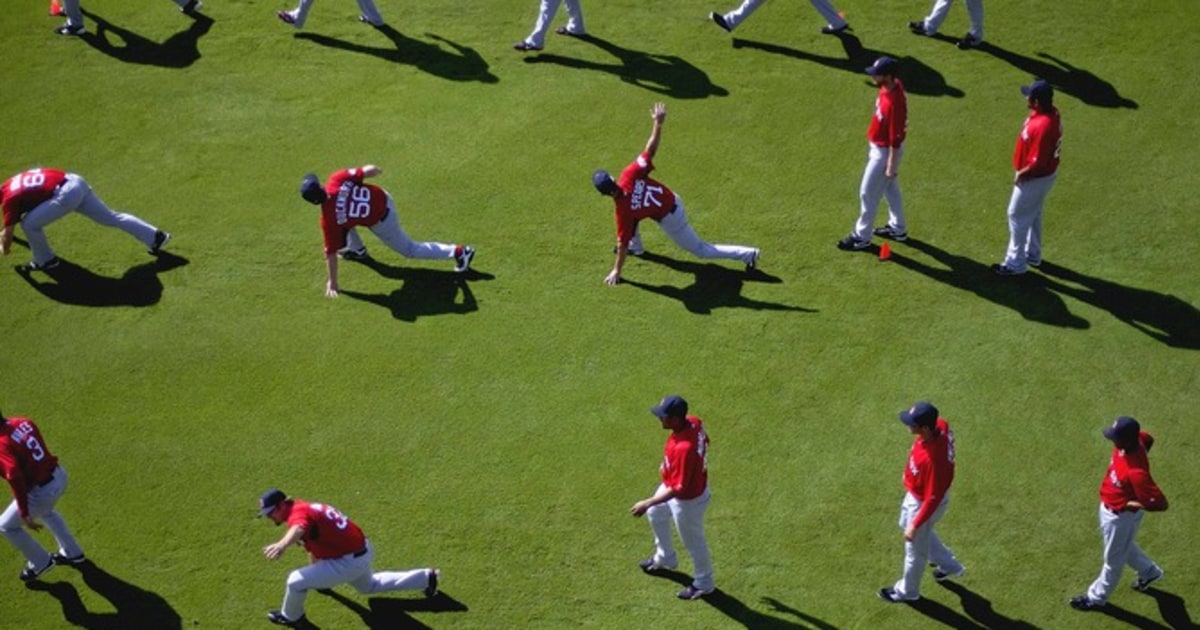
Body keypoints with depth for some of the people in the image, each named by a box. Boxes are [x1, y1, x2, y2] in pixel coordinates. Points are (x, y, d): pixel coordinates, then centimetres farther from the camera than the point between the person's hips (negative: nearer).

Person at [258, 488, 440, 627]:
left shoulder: (297, 513, -23)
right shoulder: (304, 508, 8)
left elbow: (298, 530, -50)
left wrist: (282, 544, -71)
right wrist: (315, 570, 40)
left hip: (351, 562, -11)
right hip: (363, 550, 11)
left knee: (296, 581, -12)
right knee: (369, 585, 38)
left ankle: (291, 616, 19)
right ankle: (427, 577, 45)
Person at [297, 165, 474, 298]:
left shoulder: (328, 219, -23)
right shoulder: (336, 180, -18)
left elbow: (331, 251, -17)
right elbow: (367, 171, -13)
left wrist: (332, 282, -8)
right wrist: (375, 169, 12)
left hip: (381, 221, -6)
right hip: (383, 198, 6)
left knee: (409, 250, 13)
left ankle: (458, 252, 9)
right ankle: (357, 249, 36)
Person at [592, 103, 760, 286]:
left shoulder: (623, 209, -27)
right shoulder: (629, 175, -21)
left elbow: (622, 242, -20)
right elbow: (650, 150, -21)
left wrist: (616, 271, -10)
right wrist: (658, 122, -16)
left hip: (669, 219, -6)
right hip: (673, 200, 6)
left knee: (700, 250, 11)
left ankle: (747, 254, 6)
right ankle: (636, 246, 39)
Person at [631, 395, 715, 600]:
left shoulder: (683, 449, -43)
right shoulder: (694, 422, -18)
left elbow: (678, 489, -35)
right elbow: (704, 442, 5)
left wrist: (647, 503, -29)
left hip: (688, 499, -9)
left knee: (693, 542, 16)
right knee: (656, 514, 32)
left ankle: (703, 584, 42)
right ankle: (665, 558, 56)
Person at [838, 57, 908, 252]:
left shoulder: (894, 102, -34)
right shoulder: (890, 85, -6)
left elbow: (896, 138, -27)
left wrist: (892, 165, -21)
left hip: (885, 151, -10)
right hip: (877, 146, 10)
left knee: (868, 193, 4)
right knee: (890, 188, 24)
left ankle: (861, 237, 19)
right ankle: (898, 229, 40)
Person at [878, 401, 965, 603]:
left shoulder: (933, 459, -44)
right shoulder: (940, 425, -22)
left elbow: (933, 498, -32)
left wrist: (915, 525, -20)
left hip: (923, 502, -8)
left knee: (915, 547, 18)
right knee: (907, 525, 34)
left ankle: (907, 590, 47)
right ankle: (949, 565, 52)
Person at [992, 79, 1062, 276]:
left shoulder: (1042, 126, -36)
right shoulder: (1050, 111, -5)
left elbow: (1037, 163, -31)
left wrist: (1021, 174, -15)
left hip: (1035, 178, -10)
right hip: (1046, 172, 10)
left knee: (1017, 215, 6)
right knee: (1033, 214, 25)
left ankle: (1016, 263, 18)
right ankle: (1033, 255, 42)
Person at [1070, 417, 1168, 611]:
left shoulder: (1136, 472, -43)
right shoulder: (1136, 439, -21)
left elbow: (1161, 504, -37)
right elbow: (1148, 438, 5)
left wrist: (1131, 505, -26)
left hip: (1122, 516, -8)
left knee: (1113, 559, 20)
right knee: (1123, 546, 34)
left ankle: (1097, 597, 43)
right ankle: (1149, 571, 58)